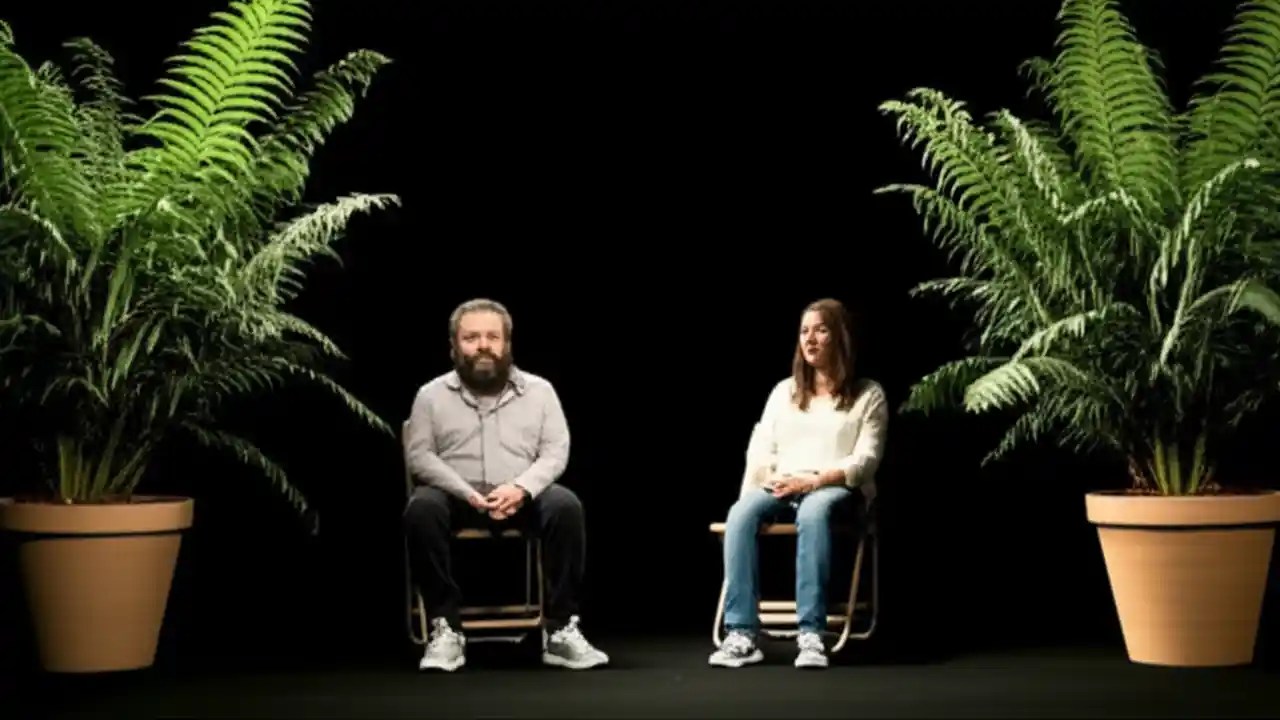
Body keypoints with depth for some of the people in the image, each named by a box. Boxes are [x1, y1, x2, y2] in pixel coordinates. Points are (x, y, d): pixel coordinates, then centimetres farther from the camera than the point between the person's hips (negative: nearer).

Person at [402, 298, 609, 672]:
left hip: (521, 497, 1)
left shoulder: (539, 390, 9)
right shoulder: (432, 395, 6)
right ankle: (445, 631, -26)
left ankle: (560, 630, -24)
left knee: (565, 506, -31)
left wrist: (520, 489, -18)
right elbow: (418, 455, -2)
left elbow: (556, 451, 2)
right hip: (458, 497, -1)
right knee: (421, 509, -34)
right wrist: (468, 494, -17)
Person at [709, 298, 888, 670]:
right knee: (740, 514, -32)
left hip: (836, 490, -3)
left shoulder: (868, 394, 10)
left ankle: (811, 633, -45)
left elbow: (865, 460, -1)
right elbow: (760, 451, 14)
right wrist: (773, 480, -9)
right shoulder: (784, 391, 23)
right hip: (781, 489, 3)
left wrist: (815, 480, -16)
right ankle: (741, 634, -40)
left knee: (813, 512, -41)